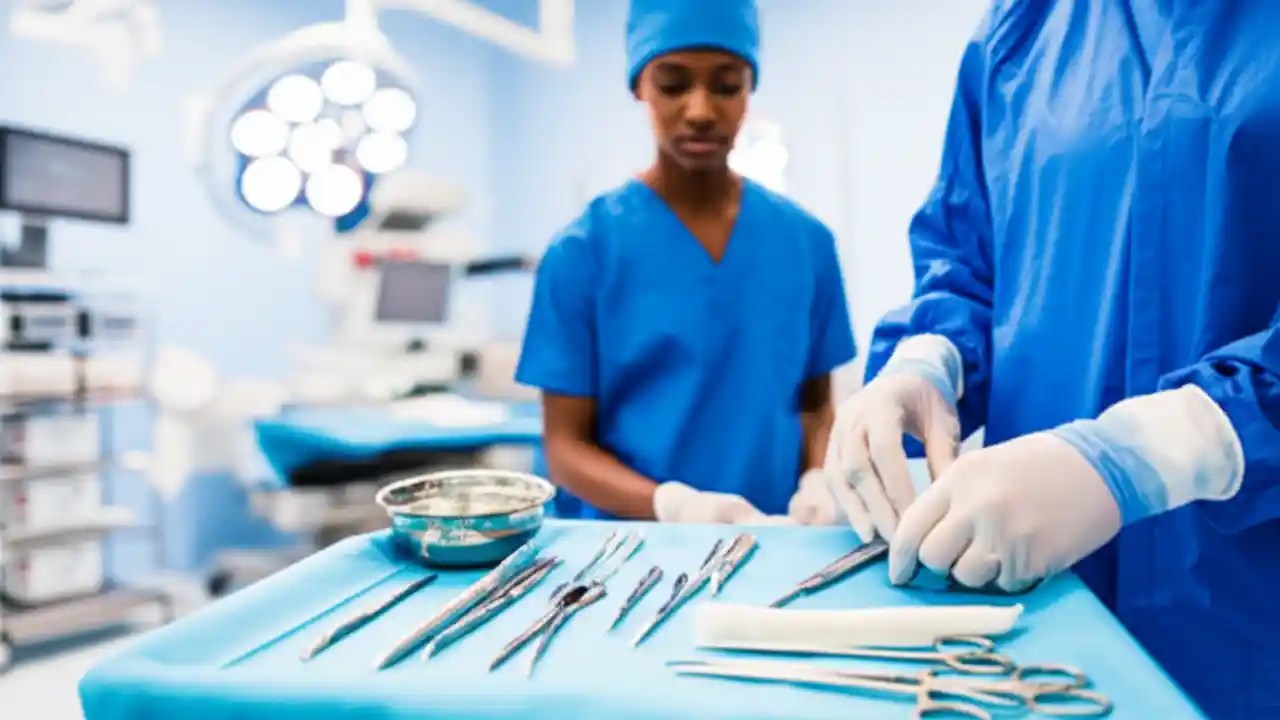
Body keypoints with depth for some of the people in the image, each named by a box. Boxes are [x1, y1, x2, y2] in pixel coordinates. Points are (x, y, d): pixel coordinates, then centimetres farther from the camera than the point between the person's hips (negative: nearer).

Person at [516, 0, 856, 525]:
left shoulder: (806, 242, 4)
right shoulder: (582, 251, -4)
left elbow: (816, 403, 12)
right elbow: (565, 445, -3)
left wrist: (820, 482, -7)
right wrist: (673, 505, -19)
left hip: (775, 539, 3)